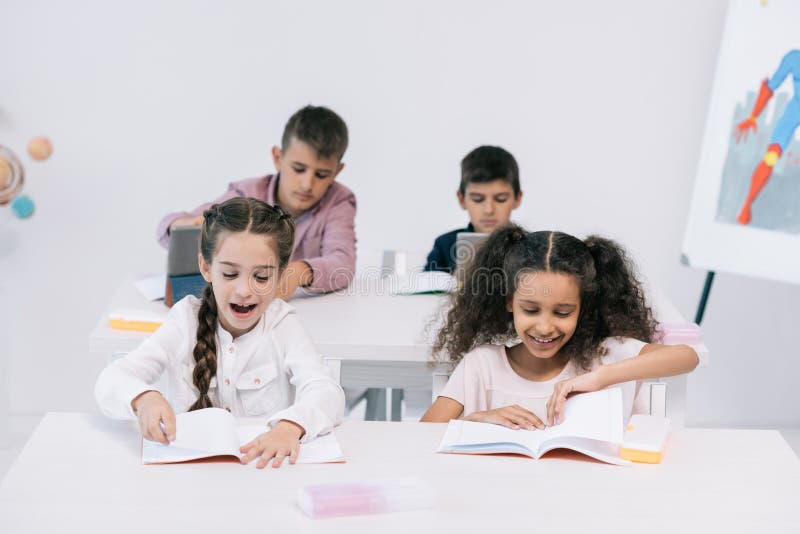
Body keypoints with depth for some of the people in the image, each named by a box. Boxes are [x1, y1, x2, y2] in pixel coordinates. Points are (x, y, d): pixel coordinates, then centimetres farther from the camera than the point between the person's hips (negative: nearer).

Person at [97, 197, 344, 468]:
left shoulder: (282, 325, -2)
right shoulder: (187, 320, -1)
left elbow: (327, 393, -17)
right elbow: (110, 381, -10)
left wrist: (290, 426, -40)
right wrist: (143, 398, -34)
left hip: (267, 468, -1)